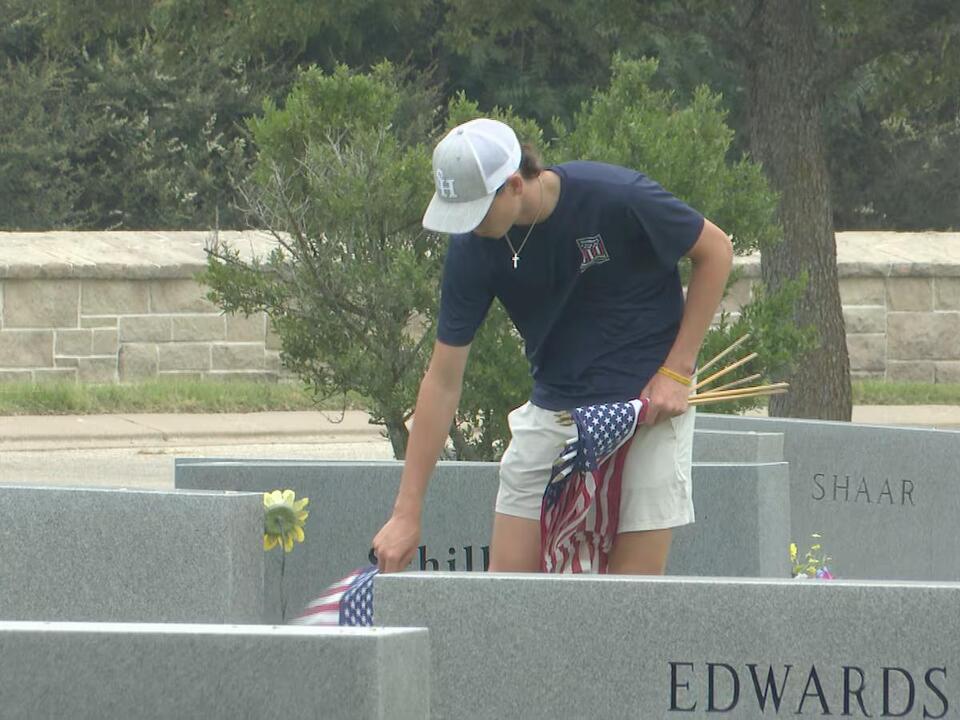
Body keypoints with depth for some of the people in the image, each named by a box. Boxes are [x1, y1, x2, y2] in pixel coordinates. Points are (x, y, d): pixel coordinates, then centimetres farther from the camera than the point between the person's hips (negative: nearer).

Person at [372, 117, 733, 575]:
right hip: (551, 412, 4)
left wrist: (677, 371, -10)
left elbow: (715, 250, -4)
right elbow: (443, 380, -6)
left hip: (648, 406, -4)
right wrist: (407, 513, -8)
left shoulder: (618, 199, -22)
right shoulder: (473, 249, -12)